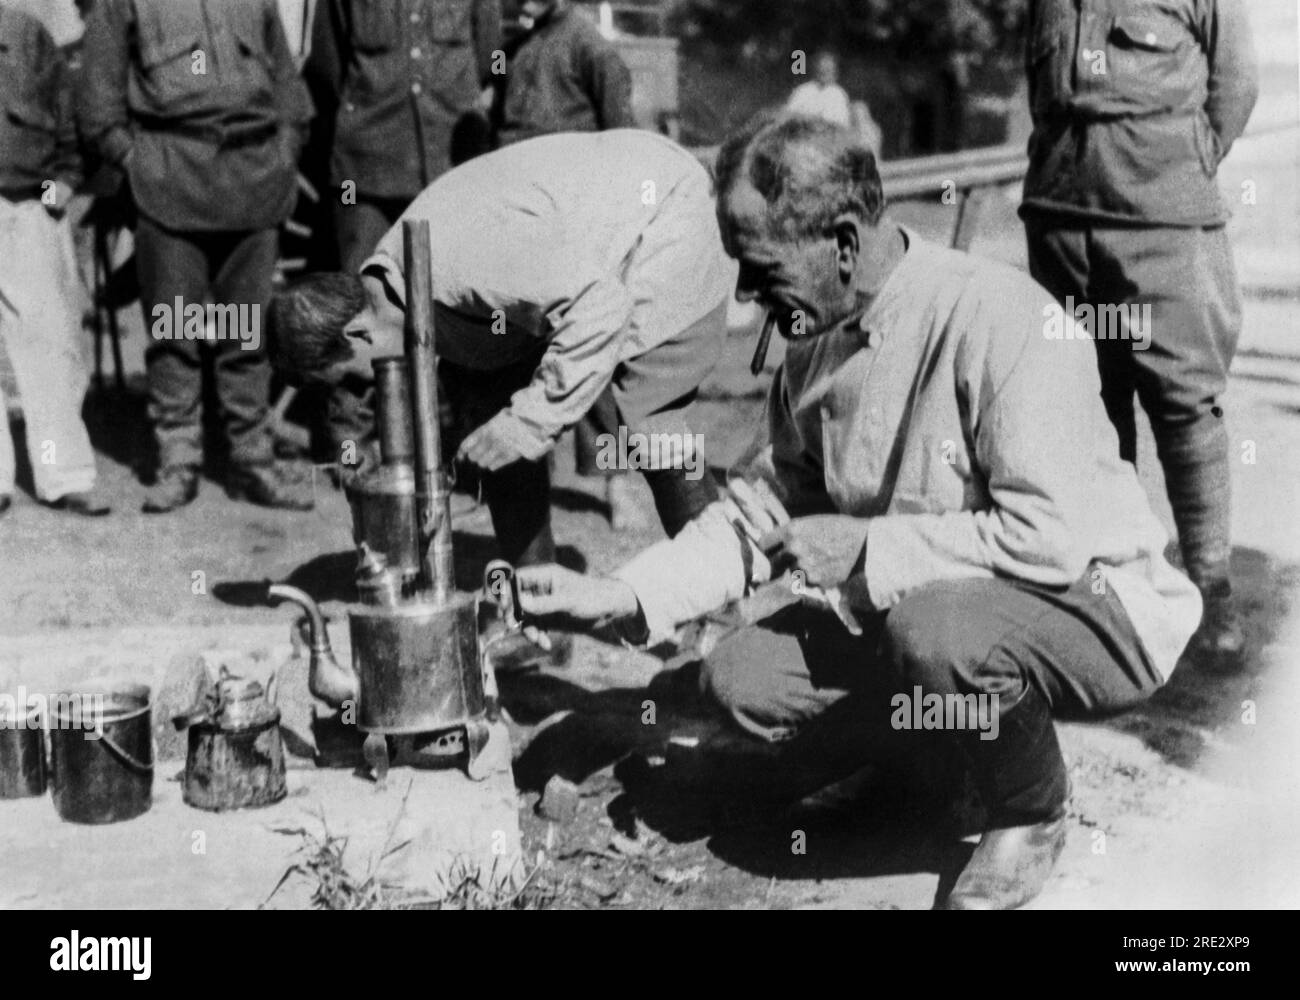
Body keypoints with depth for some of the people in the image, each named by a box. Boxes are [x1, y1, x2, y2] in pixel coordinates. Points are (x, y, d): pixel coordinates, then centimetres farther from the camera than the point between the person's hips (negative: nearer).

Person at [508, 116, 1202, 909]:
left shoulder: (996, 317, -26)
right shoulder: (816, 343, -1)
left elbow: (1051, 537, -31)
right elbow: (767, 515, 7)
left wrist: (867, 551, -23)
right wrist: (619, 596, -5)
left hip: (1093, 601, -7)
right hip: (913, 605, 7)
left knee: (934, 630, -37)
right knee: (742, 678, -8)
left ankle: (1032, 815, -5)